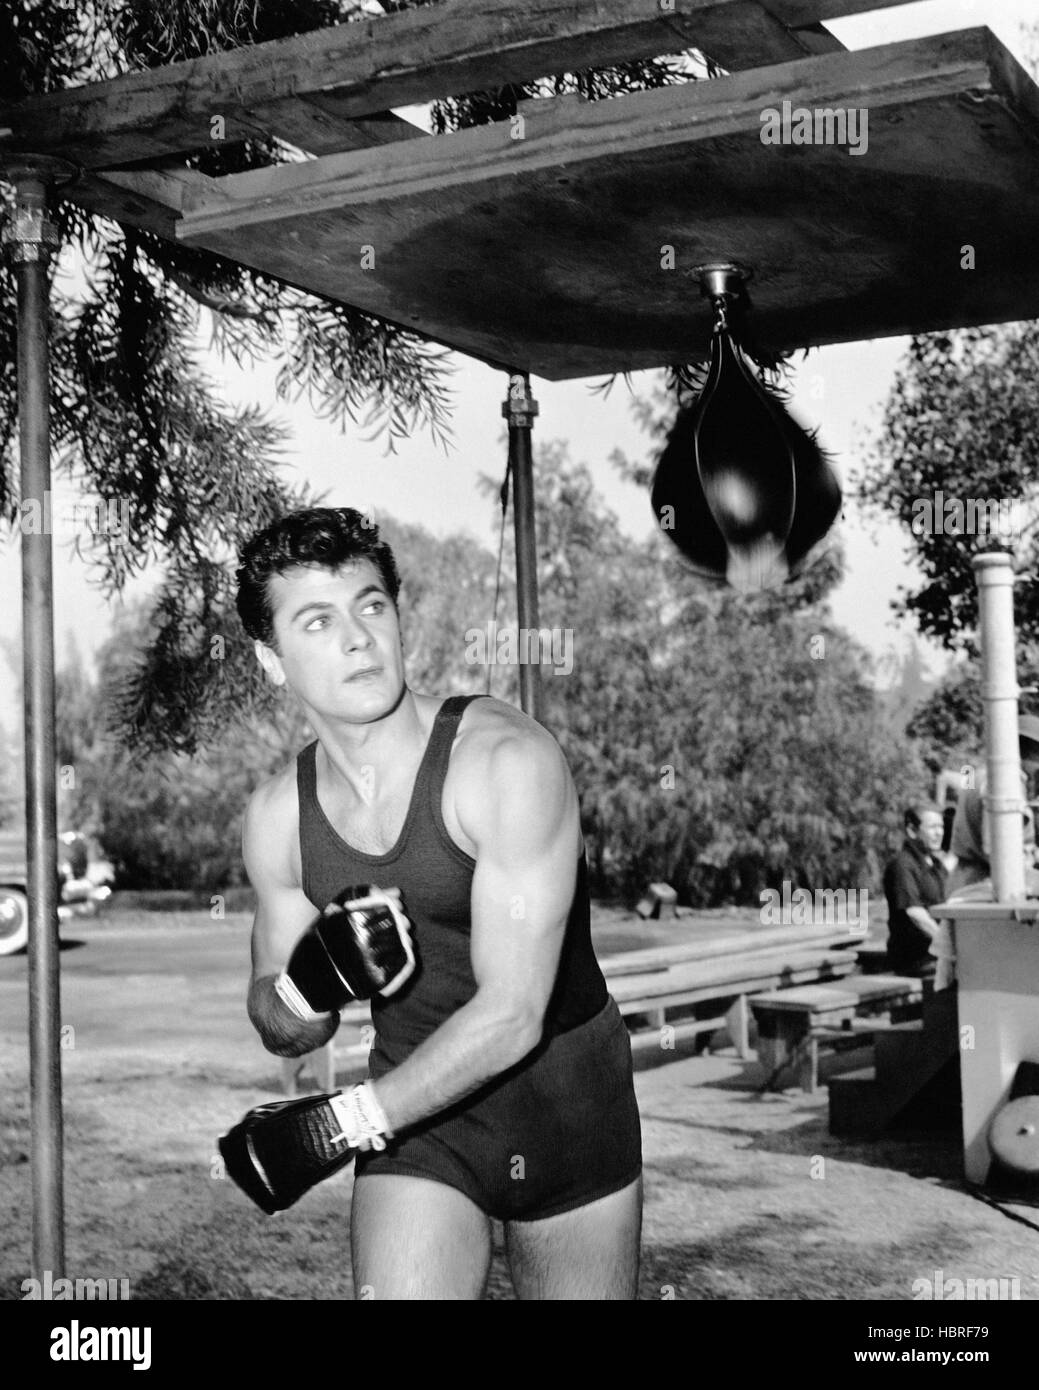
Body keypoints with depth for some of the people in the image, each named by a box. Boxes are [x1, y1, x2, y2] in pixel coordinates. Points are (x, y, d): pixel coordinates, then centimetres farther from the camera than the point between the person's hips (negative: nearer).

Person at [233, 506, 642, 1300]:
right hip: (417, 1108, 3)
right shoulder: (279, 817, -6)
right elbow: (283, 1033, 6)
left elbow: (512, 1014, -26)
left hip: (570, 1101, -2)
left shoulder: (507, 760, -23)